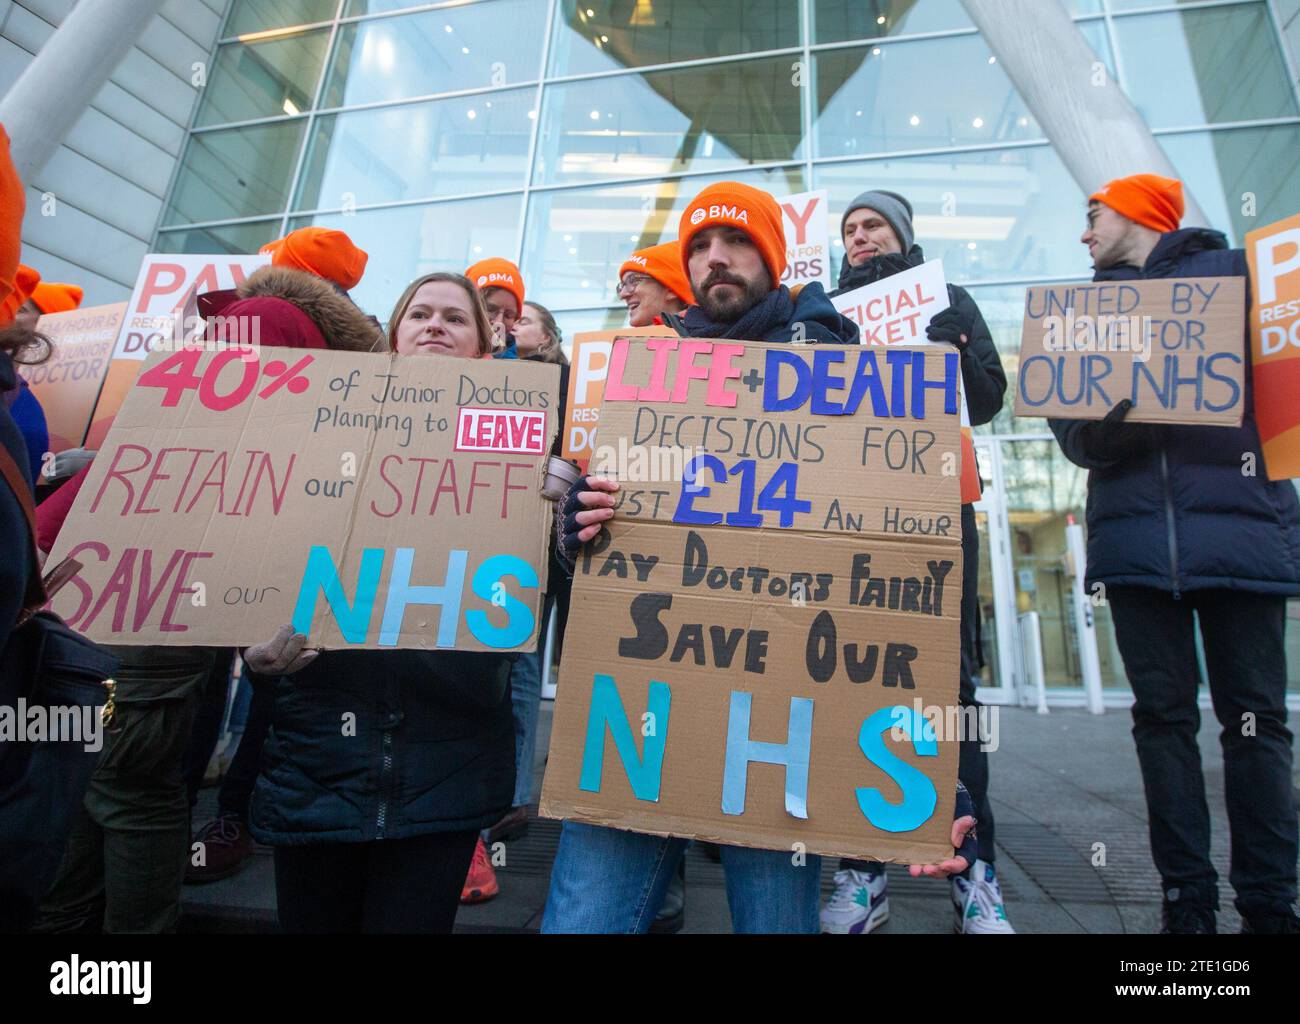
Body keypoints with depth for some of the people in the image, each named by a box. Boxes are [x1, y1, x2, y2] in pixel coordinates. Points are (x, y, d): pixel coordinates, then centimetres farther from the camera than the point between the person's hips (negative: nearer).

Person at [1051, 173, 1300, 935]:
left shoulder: (1233, 271, 12)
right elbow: (1074, 431, 8)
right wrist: (1119, 418, -14)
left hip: (1238, 523, -2)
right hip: (1137, 532, 2)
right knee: (1164, 716, 3)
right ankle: (1186, 898, 13)